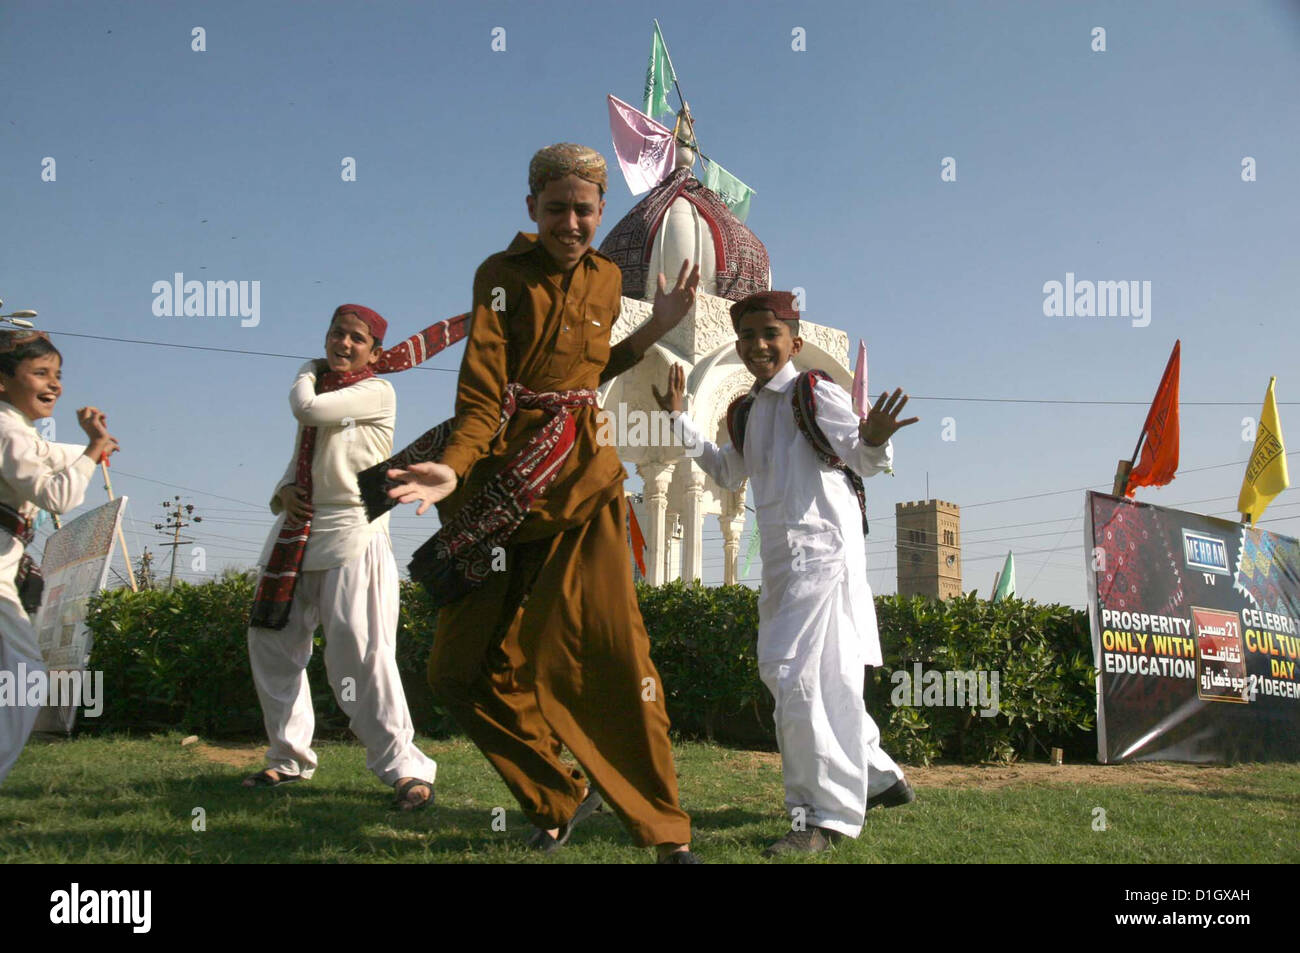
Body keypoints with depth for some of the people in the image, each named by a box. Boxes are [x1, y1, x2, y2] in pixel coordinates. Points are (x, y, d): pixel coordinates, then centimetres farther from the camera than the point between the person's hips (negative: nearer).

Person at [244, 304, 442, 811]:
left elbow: (306, 408, -15)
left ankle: (403, 766, -8)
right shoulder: (319, 392, 19)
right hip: (298, 533, 8)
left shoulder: (376, 393, -3)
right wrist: (285, 492, 0)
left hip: (352, 533, -8)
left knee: (359, 650, -15)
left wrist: (306, 374, 7)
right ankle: (289, 757, 24)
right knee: (269, 640, 10)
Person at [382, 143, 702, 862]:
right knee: (460, 669, 2)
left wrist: (654, 329, 13)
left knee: (612, 653, -7)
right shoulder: (502, 275, -2)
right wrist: (452, 469, -30)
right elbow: (482, 393, -12)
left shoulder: (606, 279, 13)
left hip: (582, 483, 2)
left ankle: (667, 834, 7)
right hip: (502, 486, -1)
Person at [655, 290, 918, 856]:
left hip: (823, 550, -9)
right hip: (780, 560, 9)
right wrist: (679, 418, 25)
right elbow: (729, 474, 31)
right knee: (779, 673, 16)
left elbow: (861, 457, -14)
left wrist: (874, 440, -37)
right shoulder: (745, 412, 16)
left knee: (808, 678, -16)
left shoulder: (815, 392, -5)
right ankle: (879, 777, 32)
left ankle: (827, 816, -6)